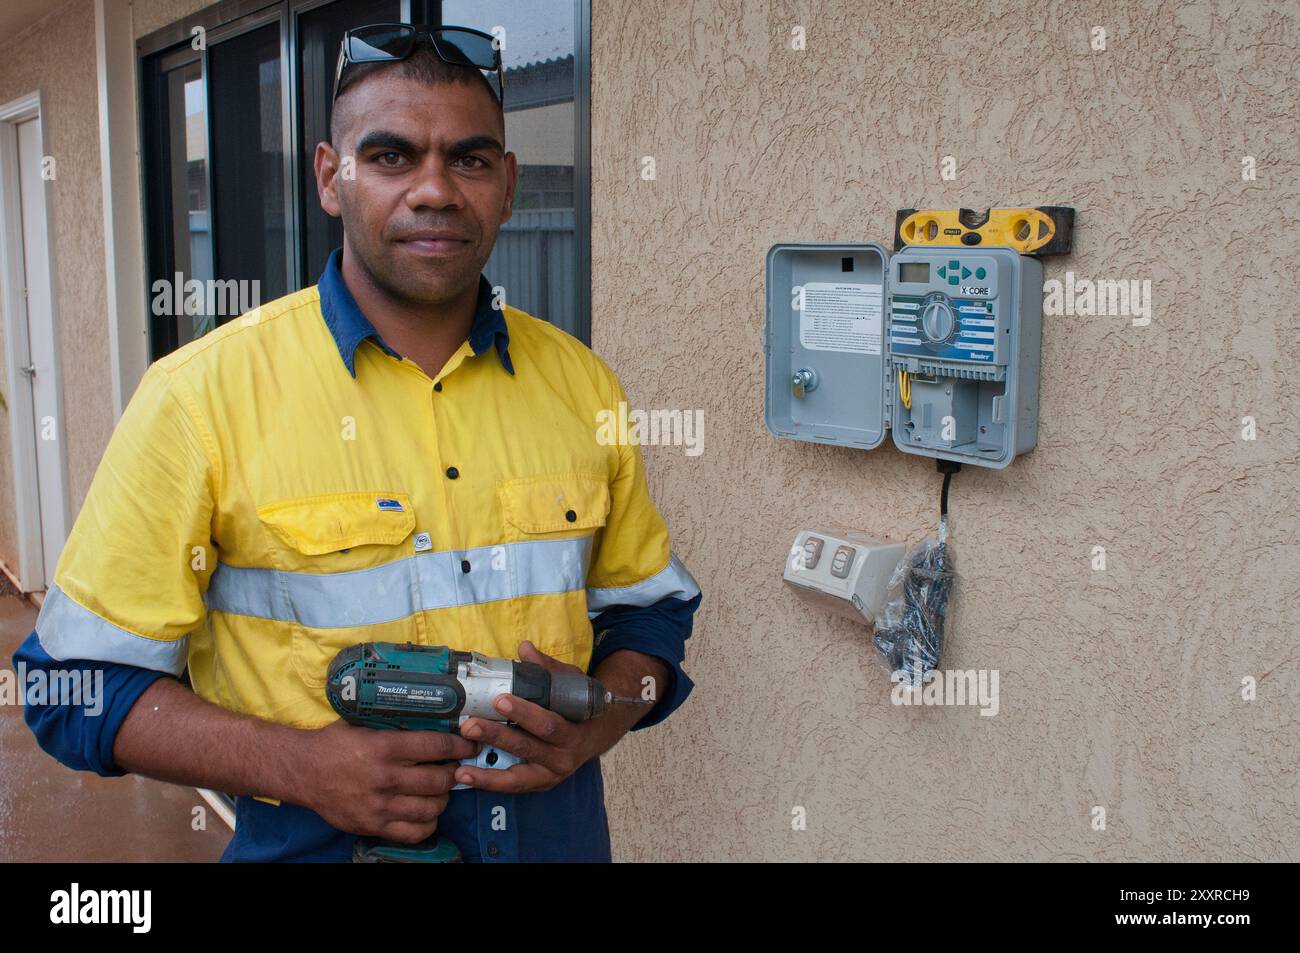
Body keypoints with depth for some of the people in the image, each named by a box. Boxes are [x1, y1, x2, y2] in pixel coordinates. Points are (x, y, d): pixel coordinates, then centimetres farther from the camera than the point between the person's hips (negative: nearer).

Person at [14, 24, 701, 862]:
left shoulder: (580, 384, -2)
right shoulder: (199, 394, -13)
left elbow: (647, 605, 8)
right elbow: (81, 684, -9)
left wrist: (605, 714, -12)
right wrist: (299, 764, -21)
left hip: (558, 828, 4)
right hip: (316, 840, -3)